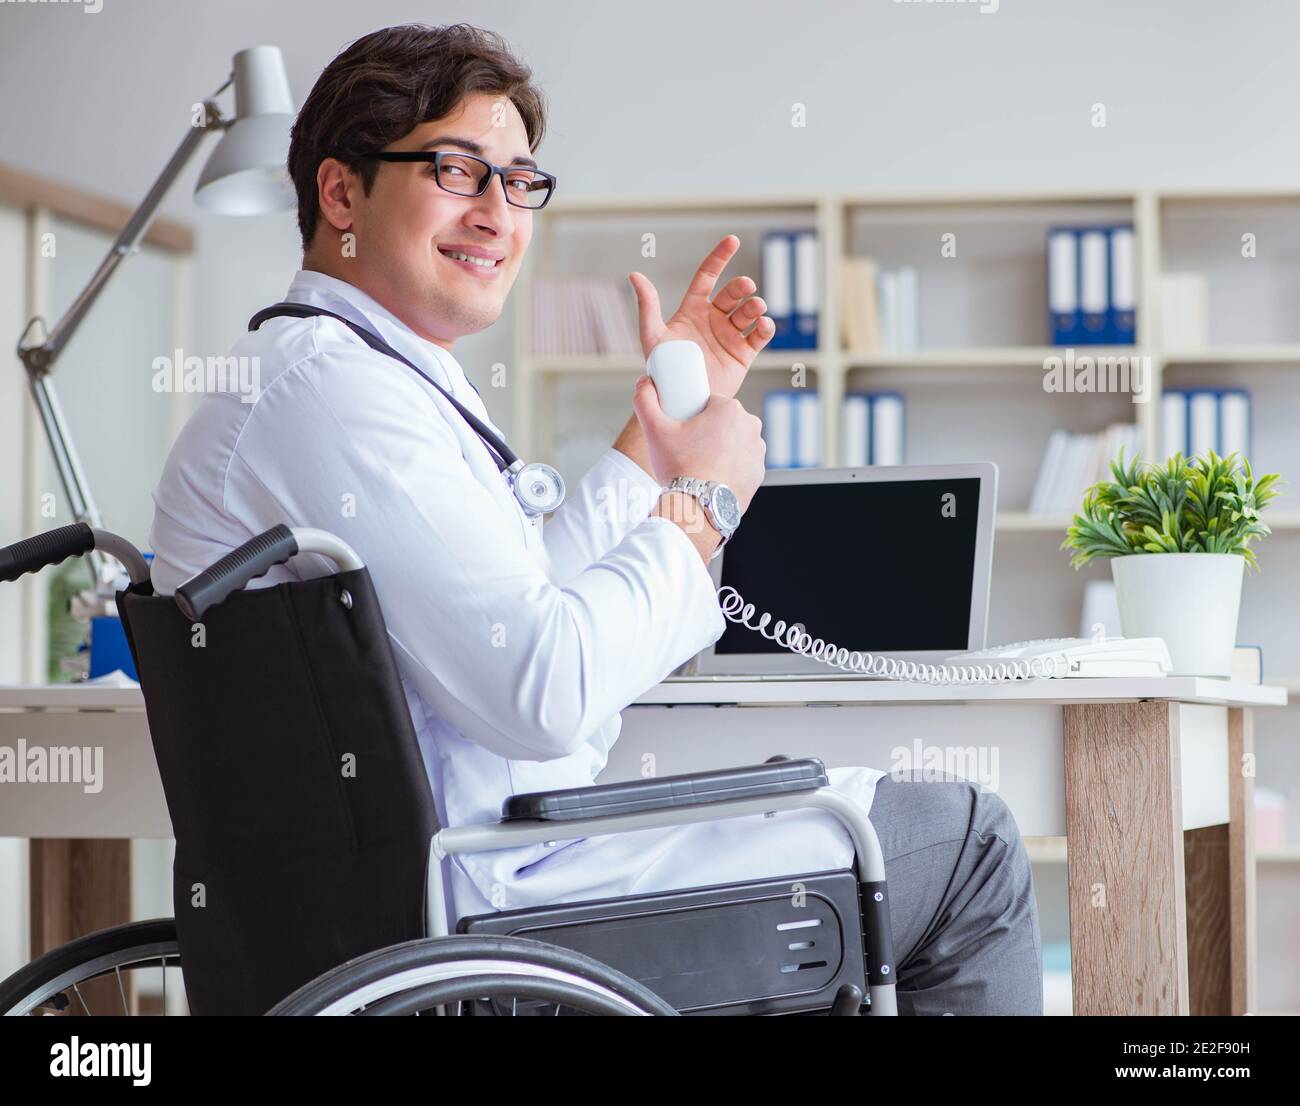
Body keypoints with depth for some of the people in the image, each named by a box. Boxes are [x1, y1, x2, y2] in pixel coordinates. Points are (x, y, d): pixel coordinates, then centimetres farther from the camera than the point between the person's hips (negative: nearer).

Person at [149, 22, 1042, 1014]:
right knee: (968, 842, 0)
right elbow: (544, 692, -27)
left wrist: (666, 420, 18)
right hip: (488, 896, -11)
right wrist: (700, 504, -12)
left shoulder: (382, 377, 15)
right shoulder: (331, 385, -20)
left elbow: (517, 605, 21)